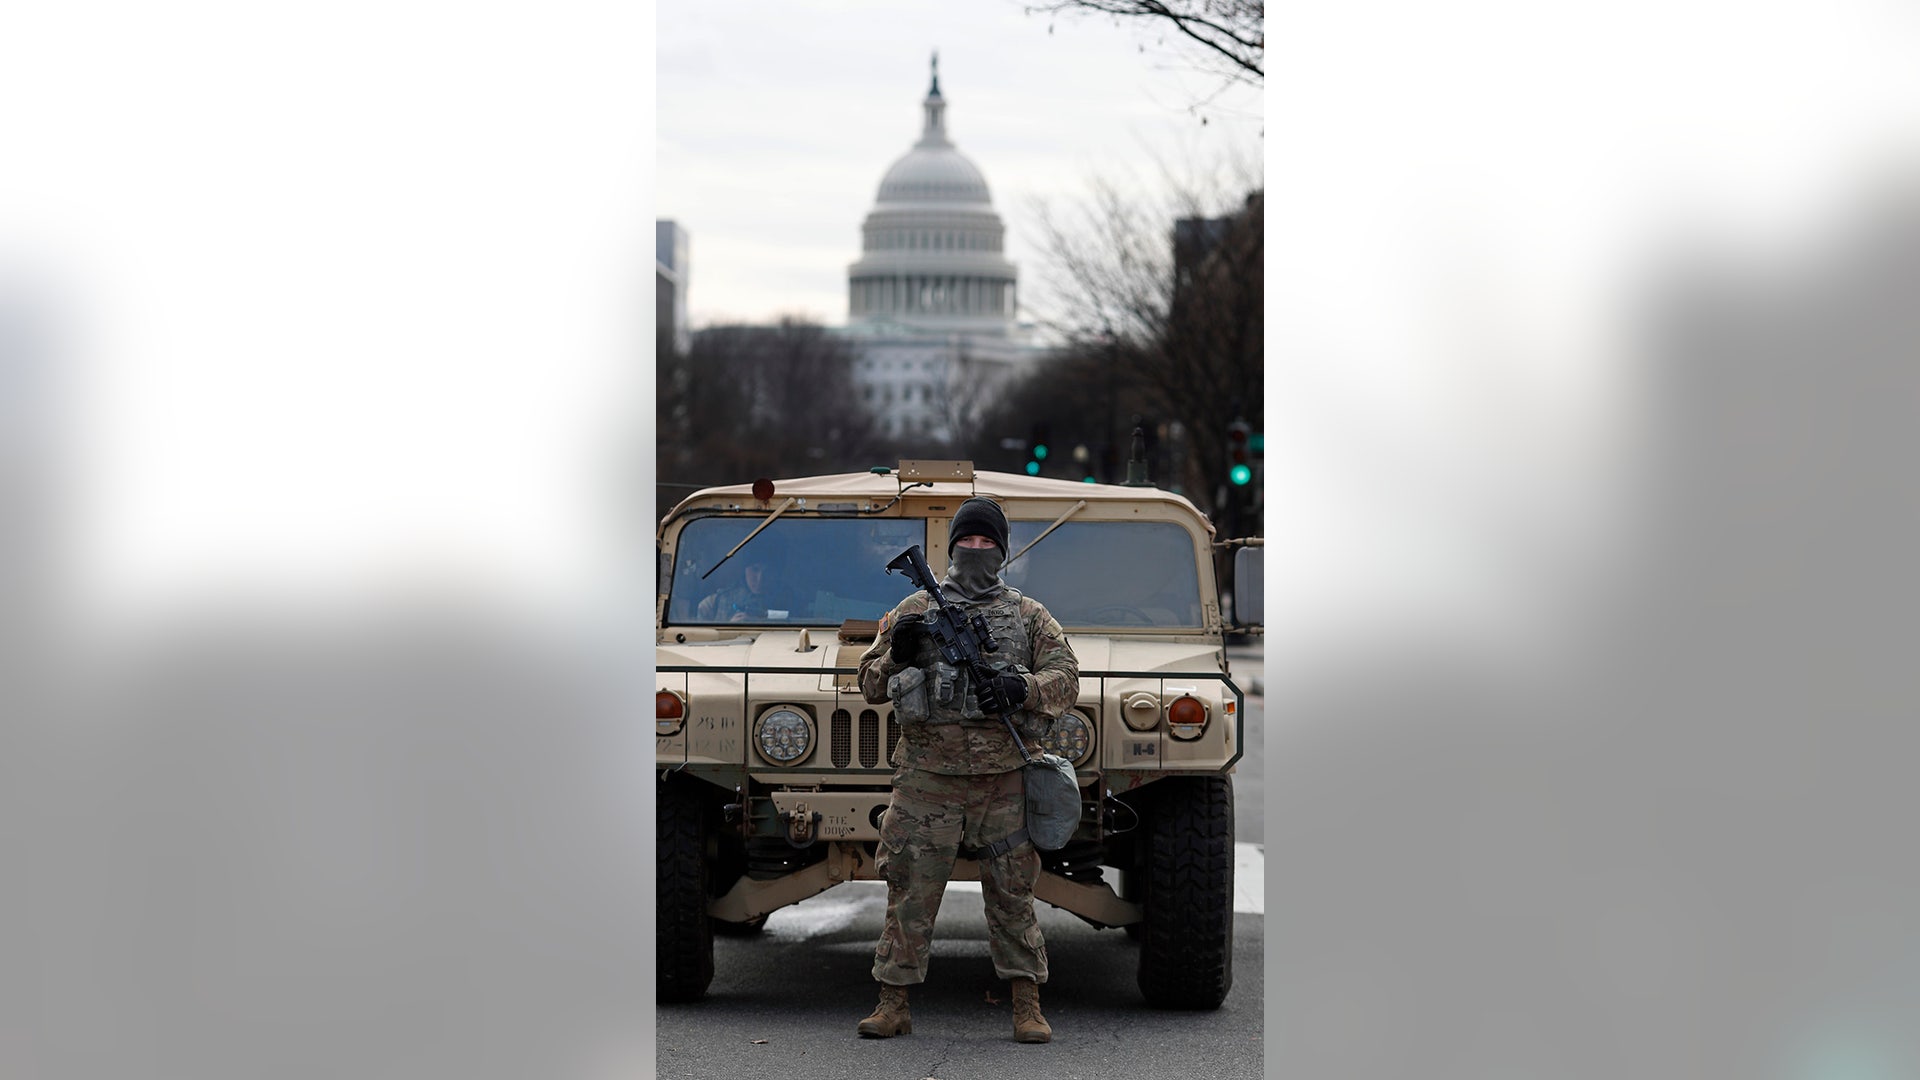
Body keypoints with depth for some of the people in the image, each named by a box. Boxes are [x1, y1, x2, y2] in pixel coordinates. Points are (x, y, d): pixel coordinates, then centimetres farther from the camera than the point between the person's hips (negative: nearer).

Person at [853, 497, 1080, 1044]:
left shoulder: (1029, 616, 12)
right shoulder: (915, 611, 12)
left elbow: (1066, 679, 4)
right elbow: (871, 685, 12)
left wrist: (1021, 688, -15)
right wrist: (898, 655, -9)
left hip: (1003, 780, 0)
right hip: (927, 778, 0)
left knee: (1012, 895, 2)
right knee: (910, 893, 0)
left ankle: (1027, 1007, 8)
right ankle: (893, 1004, 7)